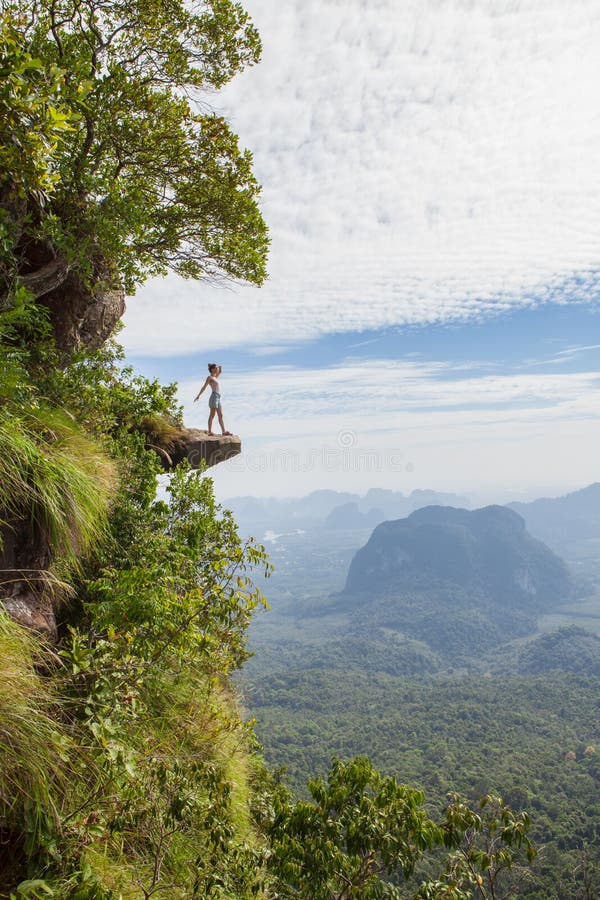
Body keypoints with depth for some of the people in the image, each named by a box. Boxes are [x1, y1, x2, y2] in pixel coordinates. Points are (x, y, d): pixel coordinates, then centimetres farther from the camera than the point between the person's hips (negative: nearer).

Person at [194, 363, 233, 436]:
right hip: (214, 397, -9)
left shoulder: (215, 377, 21)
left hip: (218, 398, 9)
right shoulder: (209, 377, -2)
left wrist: (220, 368, 20)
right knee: (212, 415, -9)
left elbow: (220, 372, 39)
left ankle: (224, 431, 6)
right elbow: (204, 387, -9)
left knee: (220, 416, 6)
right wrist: (198, 395, -13)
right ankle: (210, 432, -9)